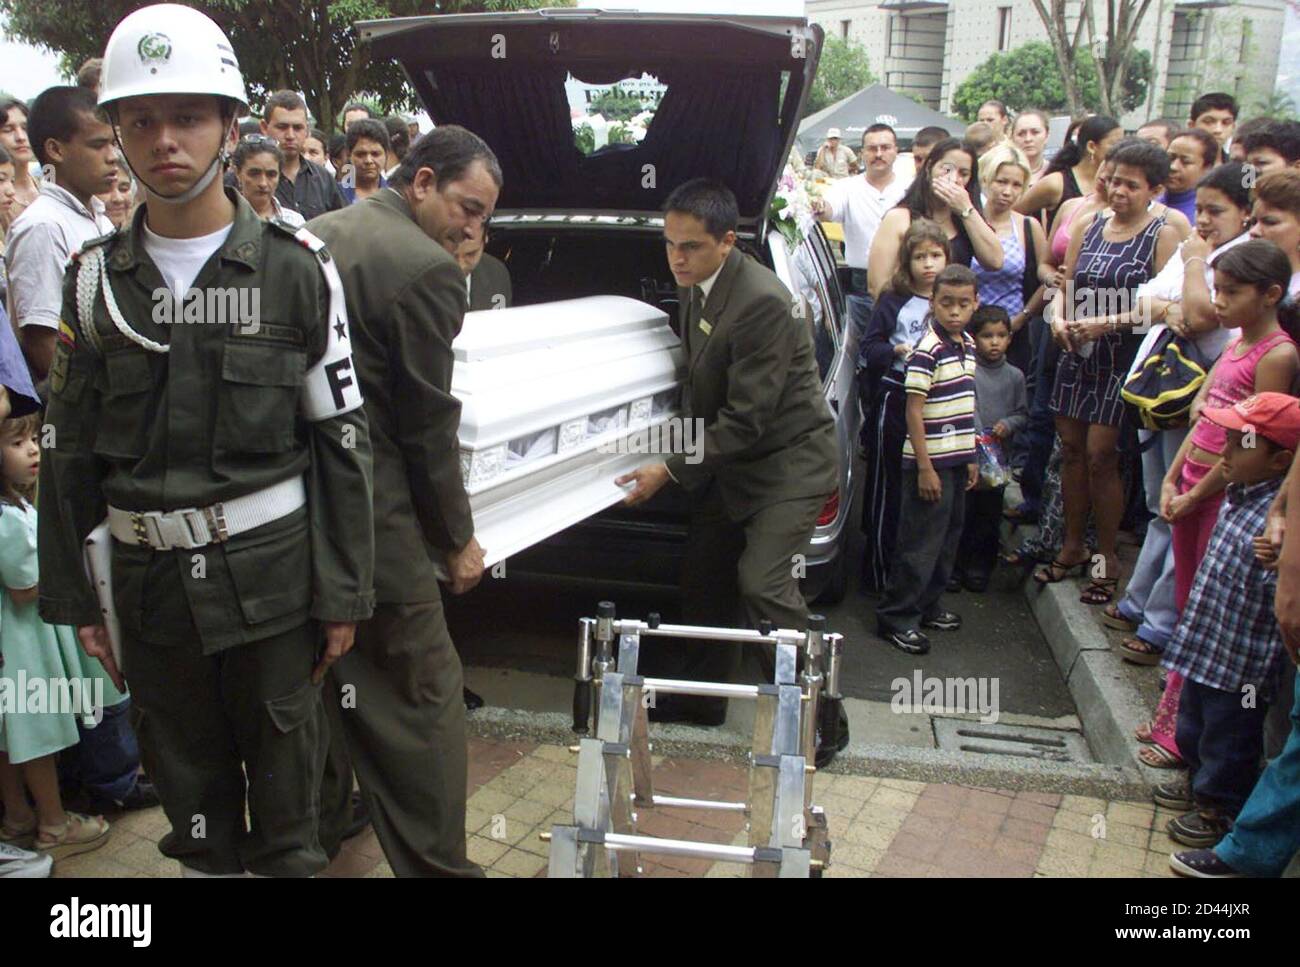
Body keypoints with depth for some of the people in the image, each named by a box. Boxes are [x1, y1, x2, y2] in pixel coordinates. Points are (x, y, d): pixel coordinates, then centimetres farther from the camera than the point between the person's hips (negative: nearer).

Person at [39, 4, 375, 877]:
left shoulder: (296, 267, -4)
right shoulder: (96, 278, 4)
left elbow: (342, 440, -4)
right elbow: (70, 452, 8)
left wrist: (342, 593, -5)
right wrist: (73, 599, 7)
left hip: (271, 573, -2)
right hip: (152, 578, 3)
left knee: (286, 775, 11)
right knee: (189, 780, 16)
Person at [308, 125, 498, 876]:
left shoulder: (314, 236, 11)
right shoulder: (427, 269, -14)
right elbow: (427, 424, -12)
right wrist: (458, 539, 0)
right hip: (367, 514, -9)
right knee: (423, 699, 0)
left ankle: (316, 822, 43)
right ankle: (436, 863, 7)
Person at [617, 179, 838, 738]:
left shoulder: (762, 302, -27)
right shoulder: (696, 287, 1)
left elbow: (746, 419, -26)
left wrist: (671, 471, -25)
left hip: (788, 460, -9)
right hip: (730, 459, 9)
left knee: (763, 584, -17)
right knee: (704, 579, 12)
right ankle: (698, 699, 28)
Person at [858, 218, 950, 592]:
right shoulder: (893, 301, -2)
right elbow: (867, 347, -2)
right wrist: (896, 351, -18)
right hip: (895, 400, -3)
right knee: (886, 486, 2)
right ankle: (878, 571, 10)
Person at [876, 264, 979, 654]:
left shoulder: (968, 344, 9)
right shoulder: (928, 350, -16)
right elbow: (914, 411, -18)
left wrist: (971, 457, 17)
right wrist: (925, 468, -20)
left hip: (957, 461, 8)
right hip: (930, 463, -8)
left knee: (948, 539, 16)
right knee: (921, 544, -3)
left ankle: (927, 607, 29)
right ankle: (895, 618, 6)